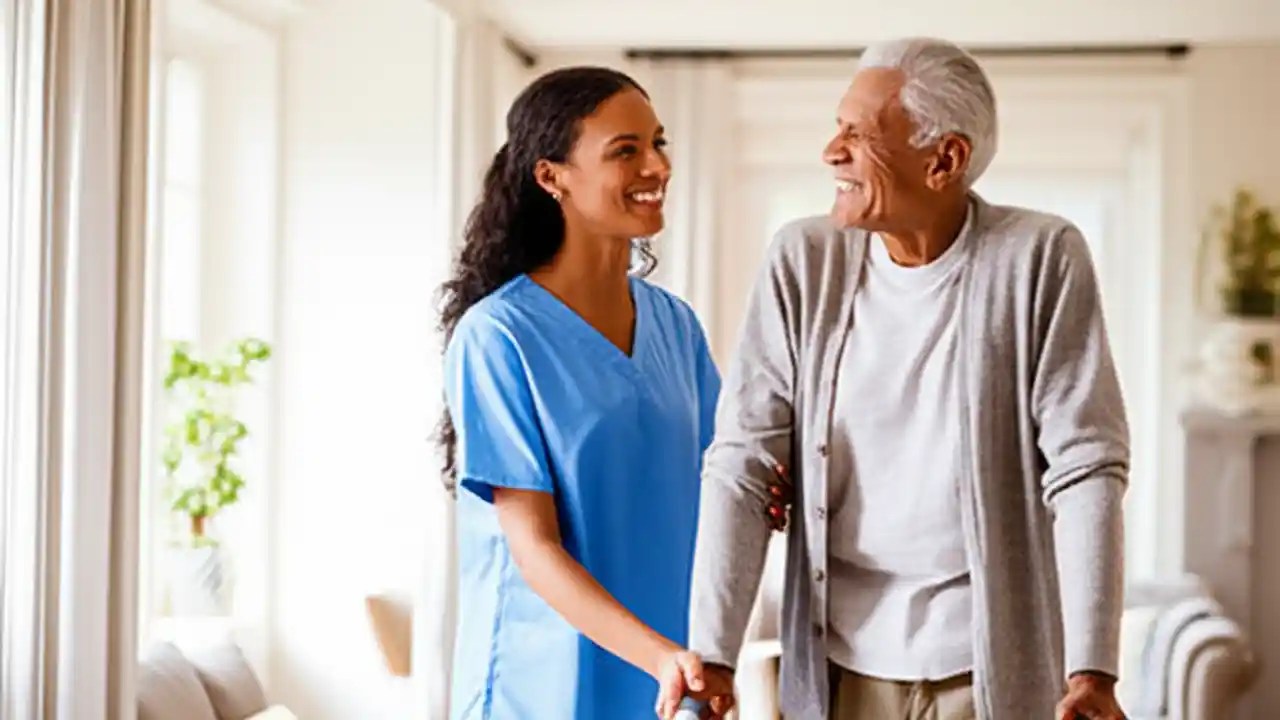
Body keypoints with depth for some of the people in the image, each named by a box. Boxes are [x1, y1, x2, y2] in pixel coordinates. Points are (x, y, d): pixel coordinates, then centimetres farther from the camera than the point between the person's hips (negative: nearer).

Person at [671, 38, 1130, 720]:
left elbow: (1085, 467, -11)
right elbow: (743, 464, -4)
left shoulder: (1042, 258, -9)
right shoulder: (802, 261, -3)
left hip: (993, 662, -2)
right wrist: (711, 653, -10)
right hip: (842, 662, 2)